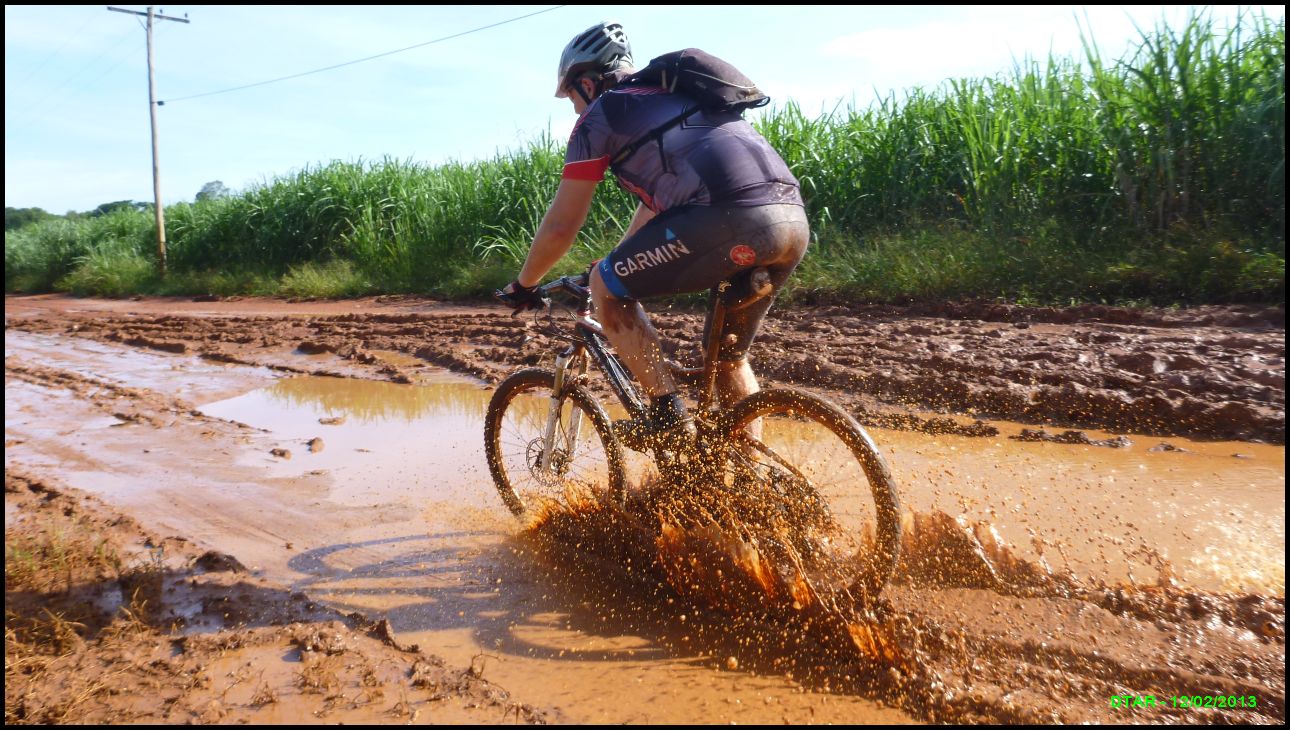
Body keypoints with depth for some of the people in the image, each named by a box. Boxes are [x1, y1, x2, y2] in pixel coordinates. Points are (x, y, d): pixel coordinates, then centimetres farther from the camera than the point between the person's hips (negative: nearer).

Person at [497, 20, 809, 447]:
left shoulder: (601, 114, 12)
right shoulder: (666, 97, 35)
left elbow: (561, 226, 12)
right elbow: (655, 201, 44)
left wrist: (523, 285, 27)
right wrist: (623, 264, 54)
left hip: (729, 218, -8)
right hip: (795, 222, 8)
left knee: (606, 288, 10)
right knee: (729, 357, 24)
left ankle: (669, 416, 7)